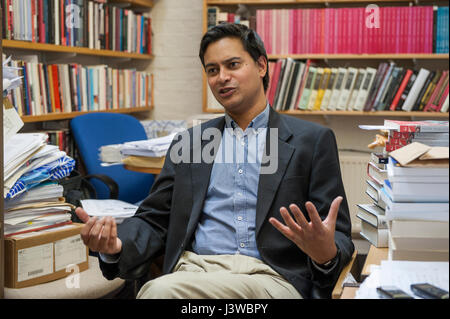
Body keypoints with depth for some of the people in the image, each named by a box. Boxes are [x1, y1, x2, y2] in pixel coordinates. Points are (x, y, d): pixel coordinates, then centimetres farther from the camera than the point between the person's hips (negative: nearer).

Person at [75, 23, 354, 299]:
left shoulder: (314, 141, 10)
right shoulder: (188, 142, 21)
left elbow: (340, 239, 5)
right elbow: (154, 220, 17)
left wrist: (326, 254, -20)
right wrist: (116, 245, -7)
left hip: (271, 277, -3)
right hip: (194, 270, 4)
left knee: (160, 291, -33)